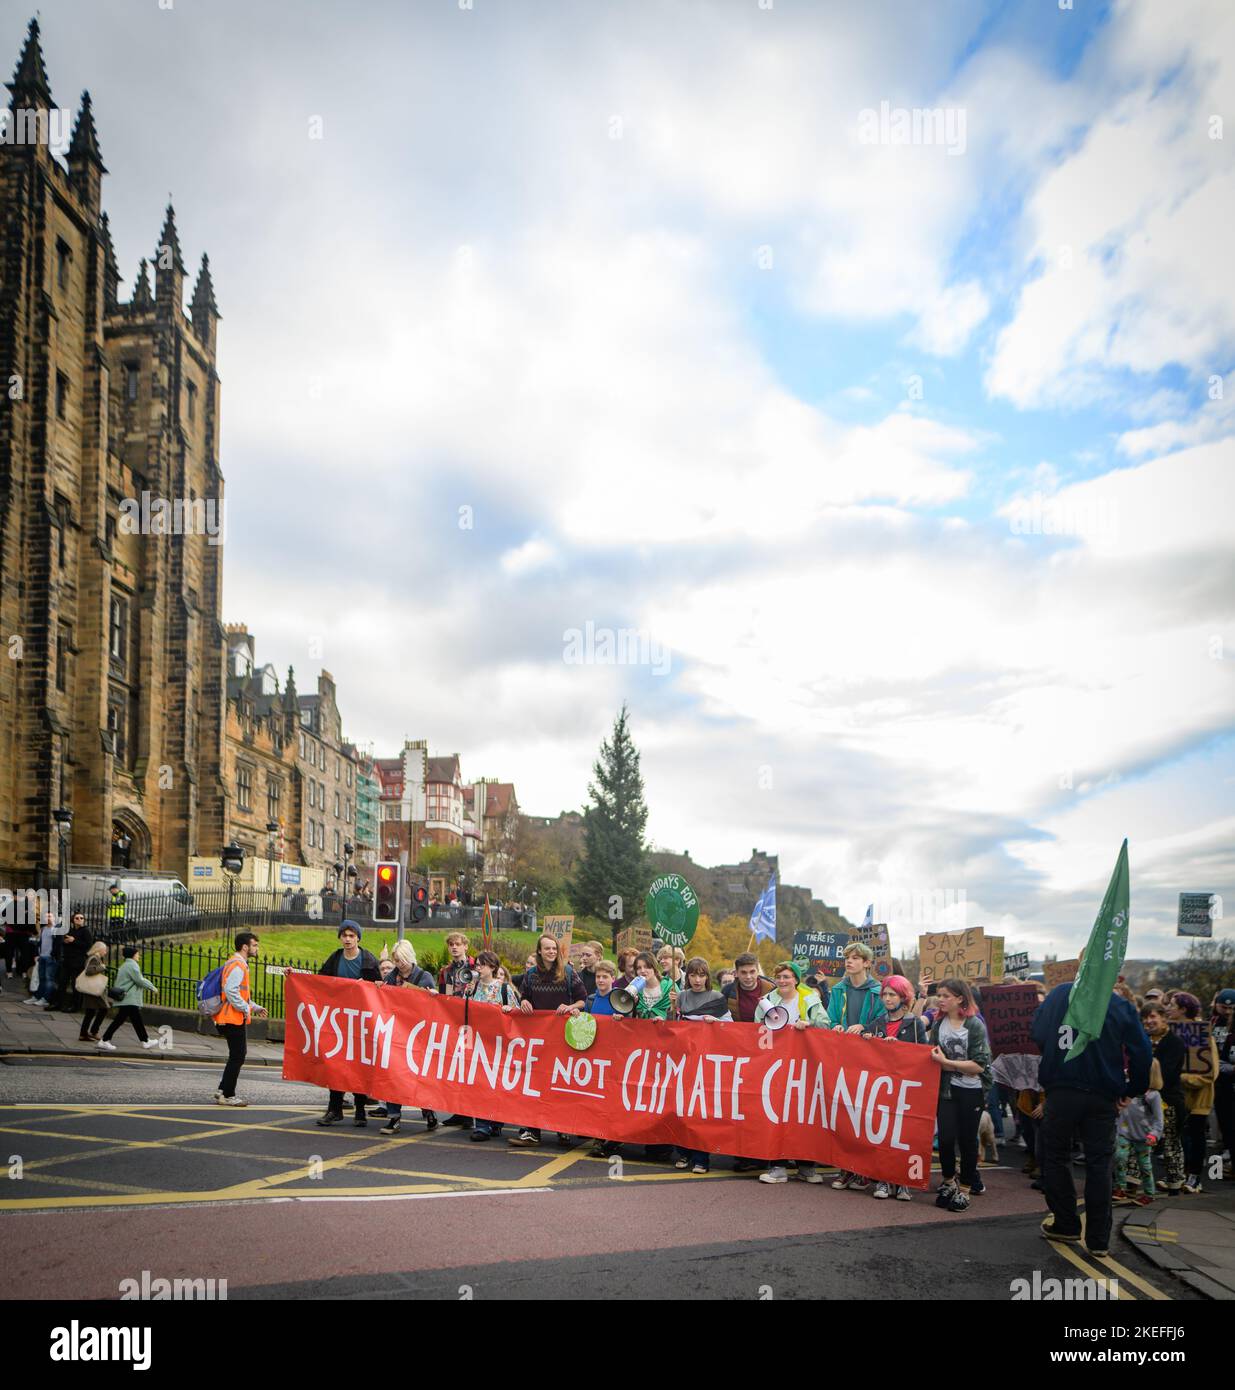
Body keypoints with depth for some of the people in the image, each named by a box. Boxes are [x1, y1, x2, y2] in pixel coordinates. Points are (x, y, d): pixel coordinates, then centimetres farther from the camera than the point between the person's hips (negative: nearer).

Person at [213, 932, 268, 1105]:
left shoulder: (240, 964, 18)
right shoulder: (237, 965, -15)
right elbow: (230, 991, -26)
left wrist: (255, 1008, 16)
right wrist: (246, 1009, -19)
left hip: (235, 1019, 10)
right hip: (234, 1019, -10)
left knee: (238, 1055, 16)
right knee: (237, 1056, -3)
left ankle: (223, 1091, 21)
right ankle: (227, 1095, 3)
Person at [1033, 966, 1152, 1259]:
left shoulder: (1057, 995, -2)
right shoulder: (1120, 1006, -5)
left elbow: (1037, 1037, 2)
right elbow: (1141, 1051, -7)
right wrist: (1133, 1090, 4)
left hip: (1061, 1091, 0)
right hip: (1102, 1097, 0)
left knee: (1056, 1157, 16)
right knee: (1099, 1164, 8)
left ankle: (1066, 1226, 21)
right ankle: (1098, 1241, 10)